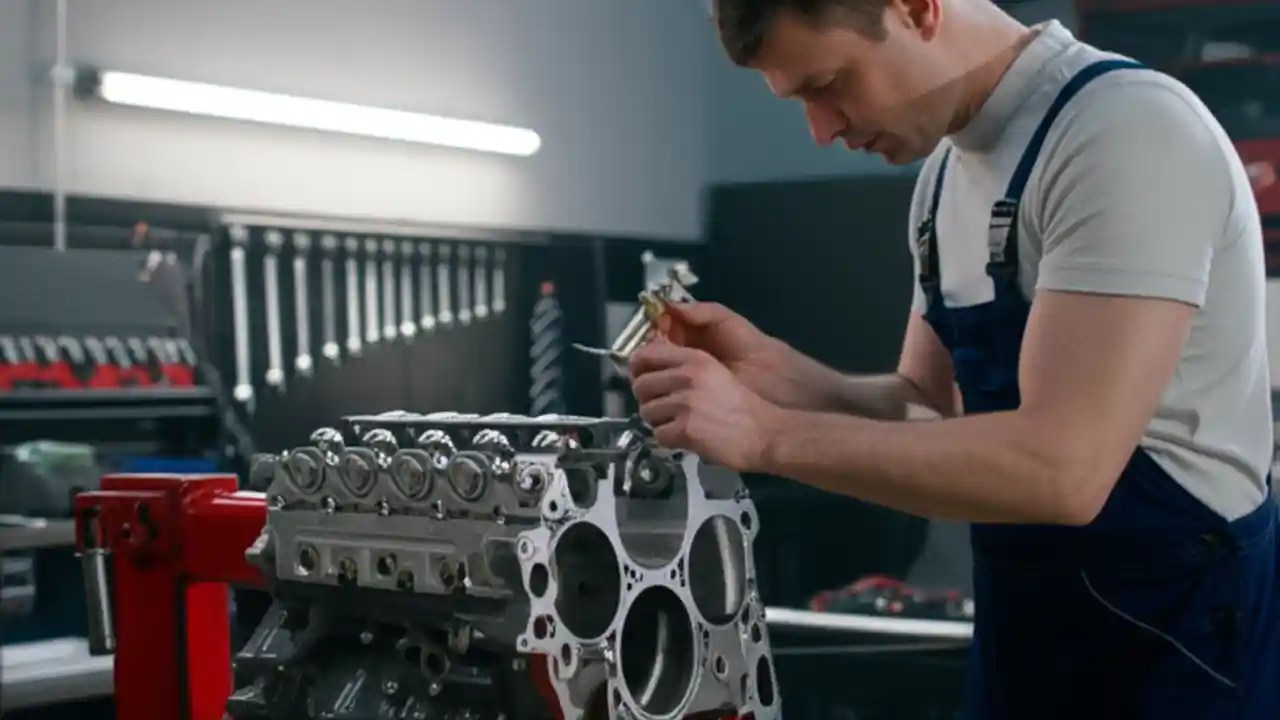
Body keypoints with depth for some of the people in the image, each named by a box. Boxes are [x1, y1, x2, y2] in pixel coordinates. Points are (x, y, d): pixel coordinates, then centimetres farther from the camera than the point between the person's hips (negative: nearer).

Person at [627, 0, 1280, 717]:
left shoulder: (1129, 131, -21)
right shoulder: (946, 175, 7)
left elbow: (1061, 469, -29)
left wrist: (765, 433, -25)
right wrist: (773, 374, -8)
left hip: (1182, 632, -8)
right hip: (1023, 626, 8)